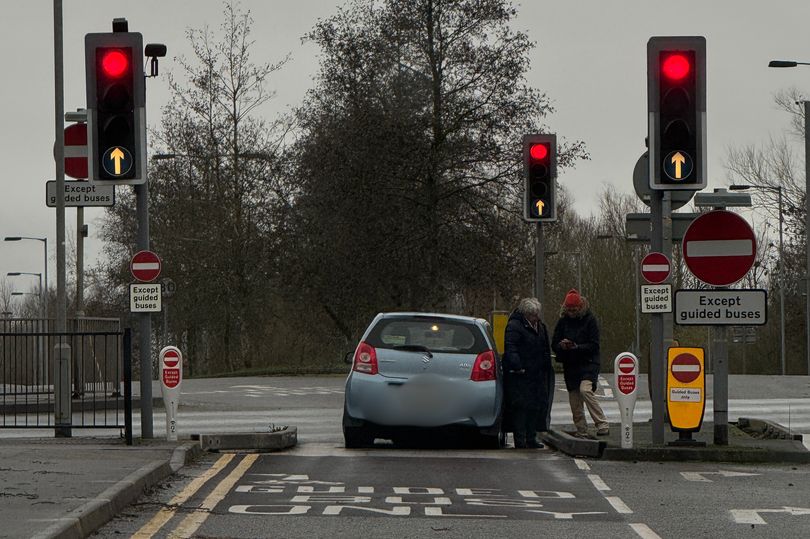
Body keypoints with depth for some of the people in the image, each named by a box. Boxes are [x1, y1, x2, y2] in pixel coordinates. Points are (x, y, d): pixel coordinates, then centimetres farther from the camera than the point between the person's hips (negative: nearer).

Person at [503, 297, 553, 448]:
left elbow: (545, 350, 26)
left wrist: (546, 368, 18)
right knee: (520, 407, -7)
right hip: (519, 374, -8)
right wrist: (517, 366, -26)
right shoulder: (514, 326, -11)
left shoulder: (540, 327, 16)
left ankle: (531, 438, 15)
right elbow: (510, 349, -19)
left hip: (537, 374, 8)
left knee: (536, 405, 8)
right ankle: (520, 440, -4)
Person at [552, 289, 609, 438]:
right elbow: (554, 344, 8)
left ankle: (602, 425, -24)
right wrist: (562, 346, -15)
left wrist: (577, 347, -22)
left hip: (588, 363, -5)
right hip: (570, 365, 5)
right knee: (574, 400, 4)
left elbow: (594, 345, -7)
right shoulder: (563, 321, 7)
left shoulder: (589, 319, -4)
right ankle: (581, 431, 14)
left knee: (585, 389, -25)